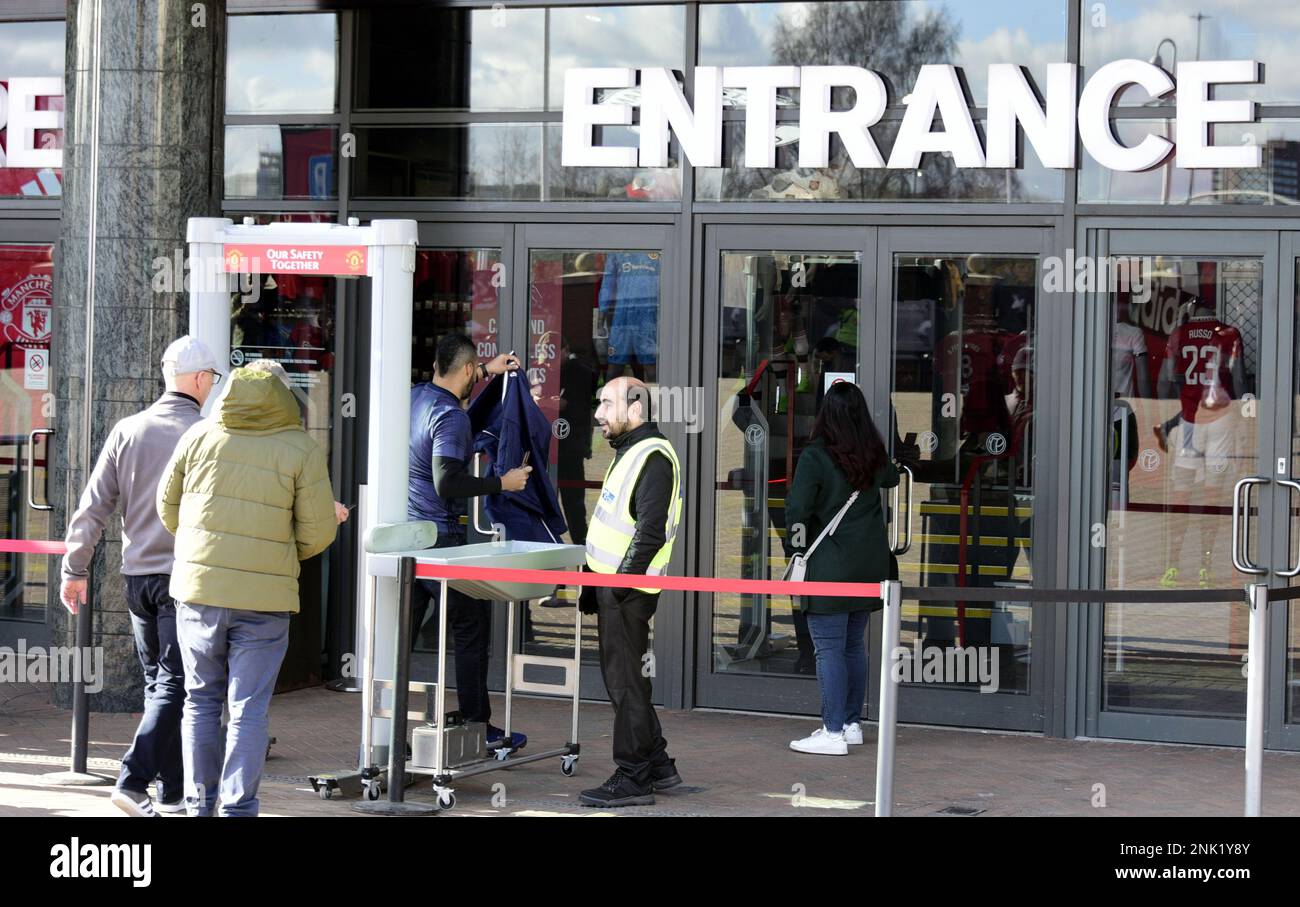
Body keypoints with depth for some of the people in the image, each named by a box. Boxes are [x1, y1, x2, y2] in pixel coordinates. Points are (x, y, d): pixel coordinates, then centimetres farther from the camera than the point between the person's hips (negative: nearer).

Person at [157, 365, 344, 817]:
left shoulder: (201, 436, 3)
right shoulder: (301, 449, -4)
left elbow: (168, 503, 12)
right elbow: (317, 531, -4)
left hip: (199, 589, 2)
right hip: (264, 597, -2)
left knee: (201, 700, 15)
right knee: (249, 709, 3)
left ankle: (199, 804, 18)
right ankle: (237, 807, 1)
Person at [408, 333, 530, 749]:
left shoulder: (415, 396, 9)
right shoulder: (451, 416, -16)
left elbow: (445, 386, 35)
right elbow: (447, 483, -24)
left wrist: (486, 371, 40)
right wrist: (502, 483, -14)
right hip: (440, 537, -8)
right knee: (472, 628, 4)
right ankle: (478, 728, 8)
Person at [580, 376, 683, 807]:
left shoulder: (654, 458, -15)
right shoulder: (630, 453, 17)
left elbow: (649, 532, -22)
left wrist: (619, 585, -22)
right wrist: (598, 581, 18)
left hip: (627, 592, -10)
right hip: (612, 586, 10)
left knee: (626, 683, -5)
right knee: (624, 679, 16)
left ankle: (633, 778, 0)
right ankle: (658, 764, 24)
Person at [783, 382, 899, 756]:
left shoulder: (815, 456, -14)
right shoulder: (872, 454, 6)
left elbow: (797, 509, -16)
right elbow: (891, 478, 28)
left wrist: (794, 547, 0)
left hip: (830, 567, -7)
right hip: (869, 565, 7)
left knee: (829, 649, -5)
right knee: (855, 645, 16)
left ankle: (833, 733, -6)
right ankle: (852, 724, 22)